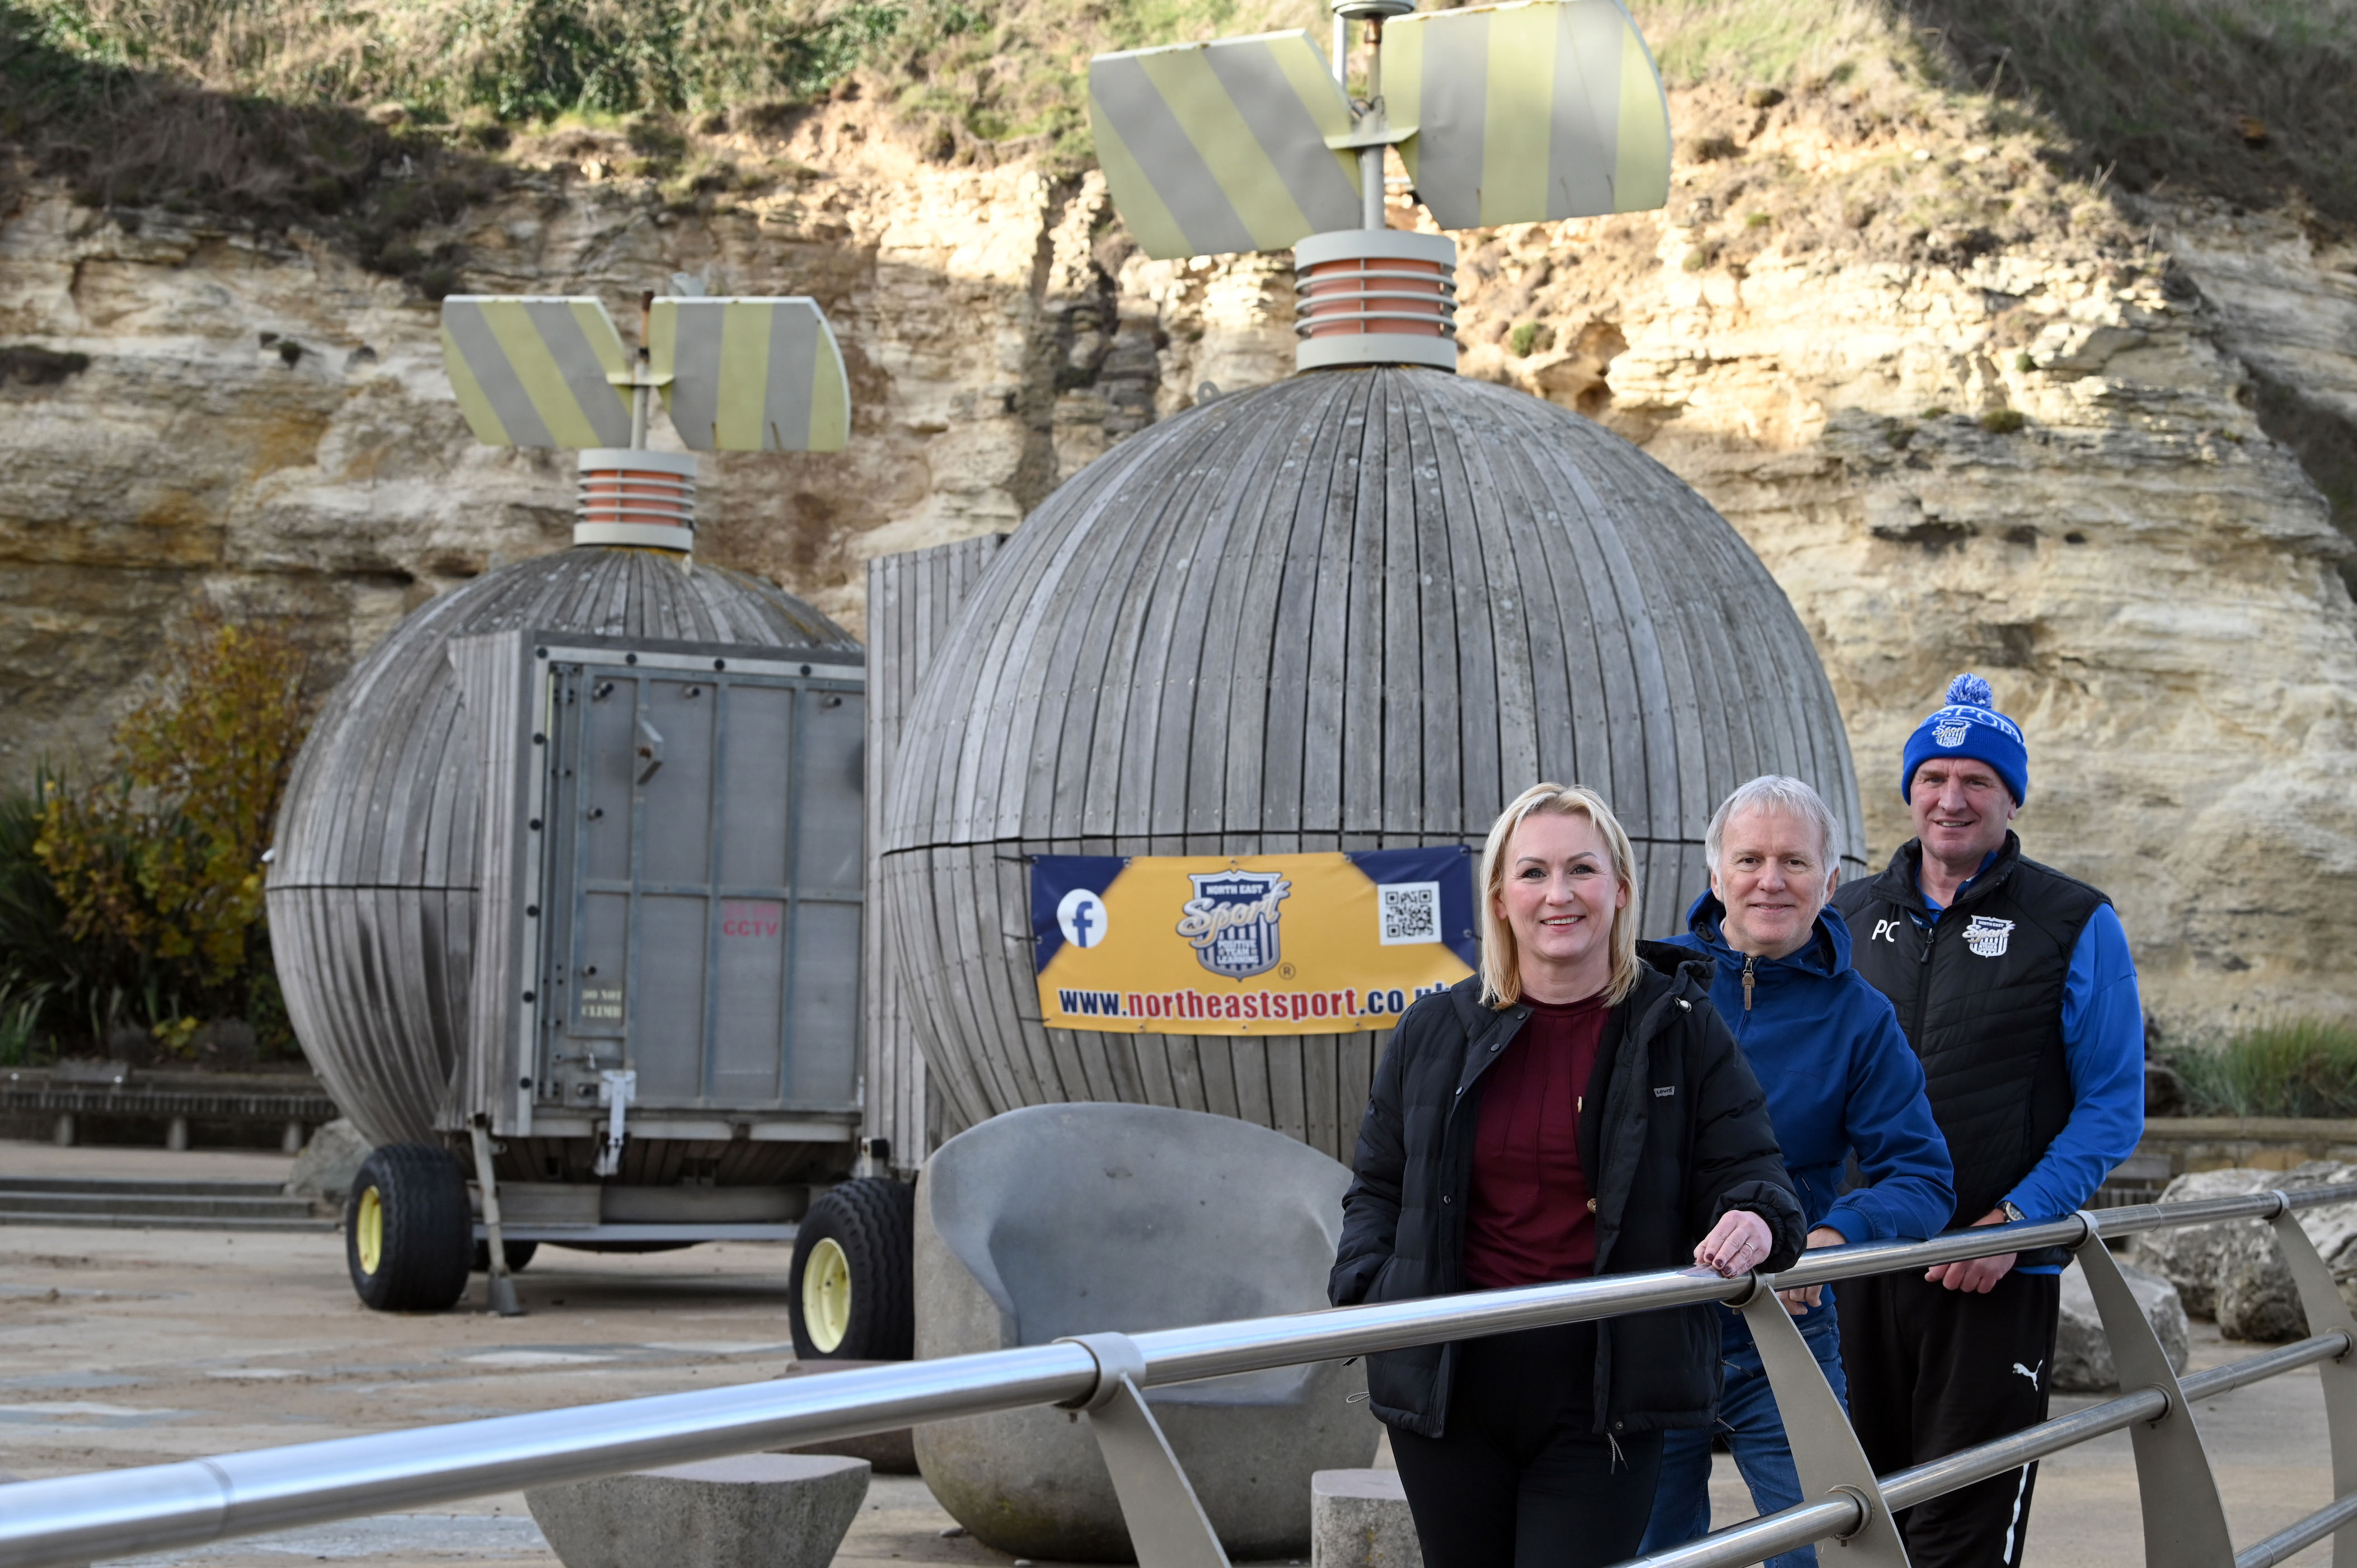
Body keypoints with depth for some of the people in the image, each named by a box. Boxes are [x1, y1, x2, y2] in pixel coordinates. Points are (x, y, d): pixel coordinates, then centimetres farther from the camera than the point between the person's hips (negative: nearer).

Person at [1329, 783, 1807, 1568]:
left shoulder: (1681, 1028, 2)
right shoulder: (1435, 1033, 8)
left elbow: (1748, 1171, 3)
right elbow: (1379, 1188, 17)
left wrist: (1756, 1221, -21)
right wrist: (1368, 1296, -1)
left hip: (1605, 1394, -3)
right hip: (1450, 1387, 3)